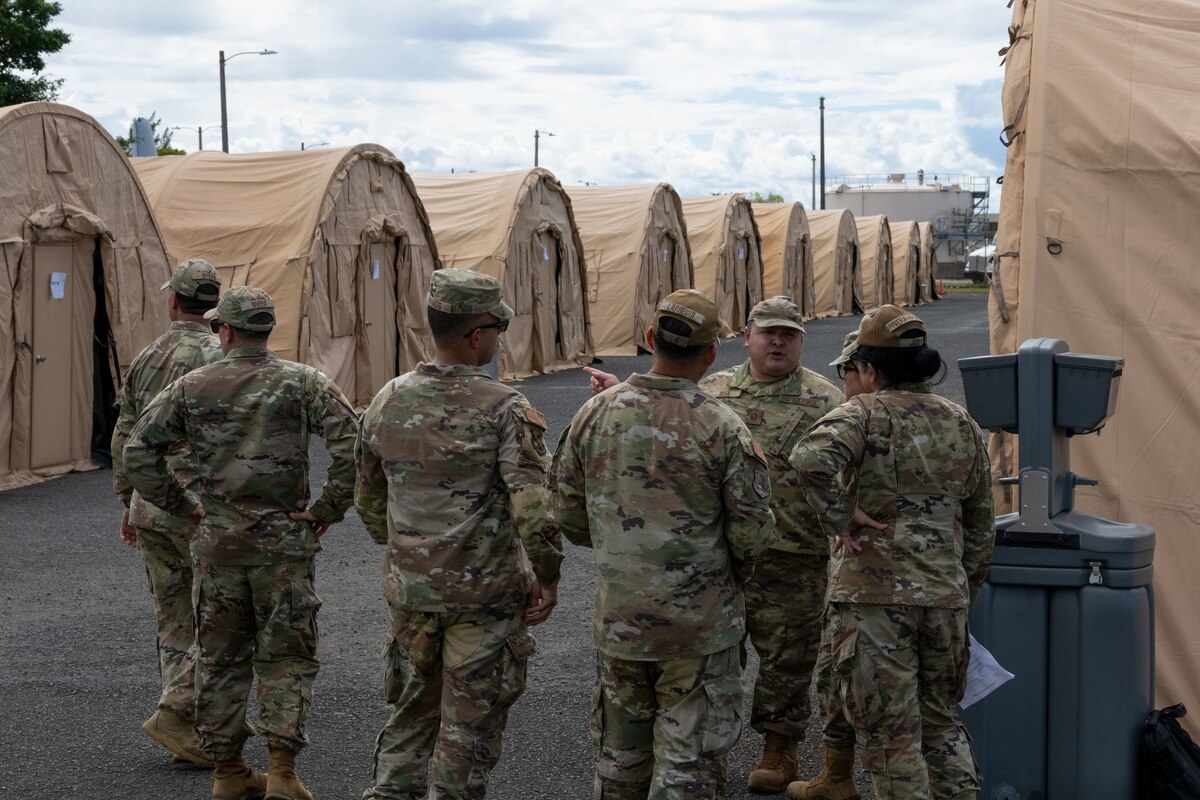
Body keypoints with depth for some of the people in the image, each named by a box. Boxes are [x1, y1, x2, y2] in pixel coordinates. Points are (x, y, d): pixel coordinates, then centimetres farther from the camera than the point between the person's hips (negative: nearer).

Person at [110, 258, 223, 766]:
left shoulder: (145, 358, 9)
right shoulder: (217, 357, -12)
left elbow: (124, 437, 14)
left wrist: (128, 503, 23)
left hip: (149, 503, 7)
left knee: (176, 619, 13)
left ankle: (188, 731, 17)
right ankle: (175, 713, -7)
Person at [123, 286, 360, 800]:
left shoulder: (192, 387, 0)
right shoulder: (303, 382, -5)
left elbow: (139, 453, 1)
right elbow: (351, 443, -17)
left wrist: (182, 505, 9)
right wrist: (329, 508, -7)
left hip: (217, 543, 2)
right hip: (284, 543, -1)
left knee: (220, 659, 13)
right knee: (286, 658, 7)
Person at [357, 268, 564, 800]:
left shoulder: (387, 401, 2)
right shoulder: (506, 410, -16)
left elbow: (368, 501, 12)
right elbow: (533, 510, -22)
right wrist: (548, 579, -8)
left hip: (409, 590, 5)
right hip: (486, 595, -5)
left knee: (413, 708, 21)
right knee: (469, 724, 7)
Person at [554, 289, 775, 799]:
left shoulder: (593, 416, -5)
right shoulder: (722, 430, -16)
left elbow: (568, 516, 3)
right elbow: (752, 531, -11)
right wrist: (732, 573, 10)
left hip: (616, 620, 4)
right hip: (700, 624, -3)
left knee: (620, 756, 19)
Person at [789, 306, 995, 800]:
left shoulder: (866, 413, -7)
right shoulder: (962, 424, 12)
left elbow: (812, 457, -29)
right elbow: (980, 525, 17)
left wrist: (840, 518, -17)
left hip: (873, 594, -5)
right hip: (946, 594, 6)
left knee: (890, 735, 3)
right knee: (941, 722, 21)